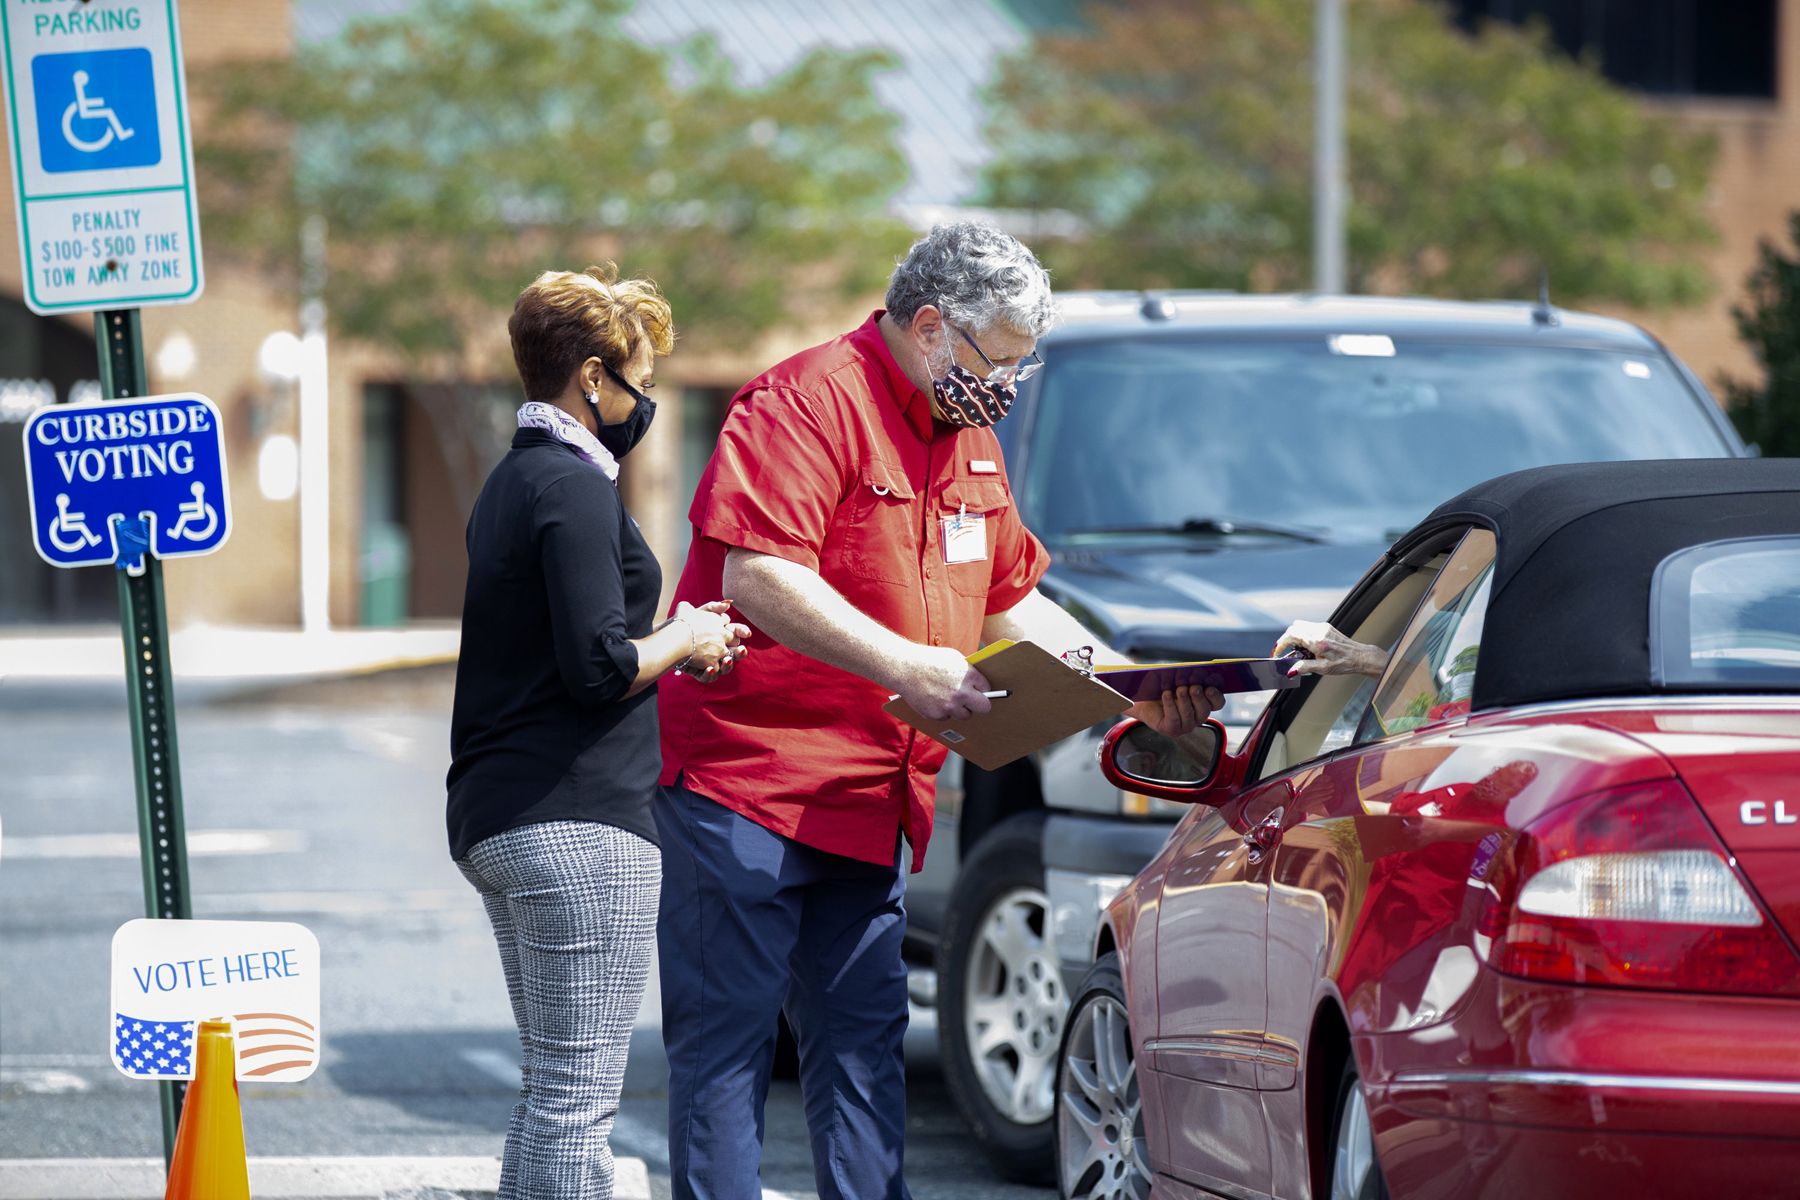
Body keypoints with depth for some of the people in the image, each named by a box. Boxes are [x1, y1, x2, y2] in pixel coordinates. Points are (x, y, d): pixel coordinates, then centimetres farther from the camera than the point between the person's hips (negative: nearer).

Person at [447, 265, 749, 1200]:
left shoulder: (511, 482, 19)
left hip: (492, 821, 10)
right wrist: (684, 639, -3)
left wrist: (668, 645, 15)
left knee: (552, 1087, 15)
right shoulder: (574, 487, -13)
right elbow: (599, 667, -20)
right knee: (578, 1095, -9)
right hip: (577, 822, -10)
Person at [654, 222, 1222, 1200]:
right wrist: (904, 666, -25)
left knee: (862, 1038, 7)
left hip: (868, 802, 9)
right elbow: (756, 576, -22)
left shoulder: (968, 435, 18)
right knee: (728, 1037, -6)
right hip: (745, 783, -9)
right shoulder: (810, 403, -13)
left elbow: (1009, 603, 26)